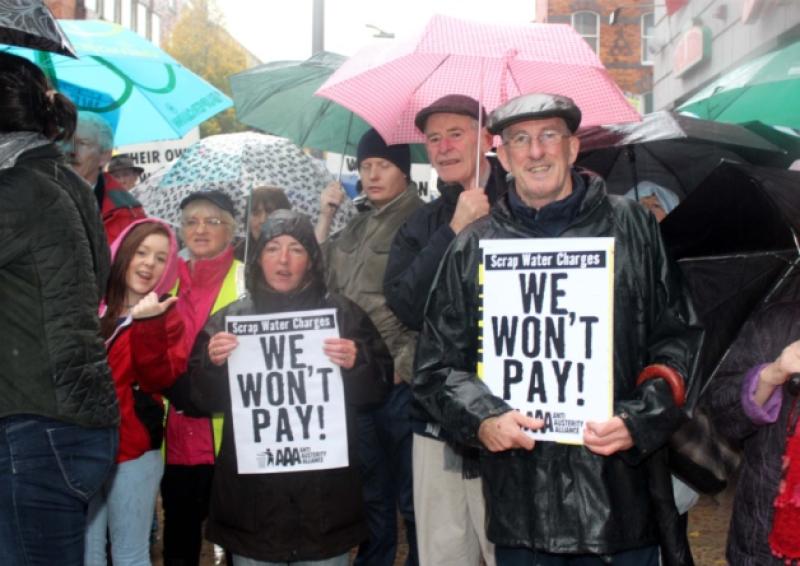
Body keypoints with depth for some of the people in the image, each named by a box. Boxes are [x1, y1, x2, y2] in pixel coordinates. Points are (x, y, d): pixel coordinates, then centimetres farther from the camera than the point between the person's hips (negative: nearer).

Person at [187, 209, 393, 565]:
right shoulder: (231, 318, 6)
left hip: (325, 486, 0)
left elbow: (379, 386, 3)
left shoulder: (342, 314, 4)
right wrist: (213, 364, -14)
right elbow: (203, 399, 5)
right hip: (251, 486, 1)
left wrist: (357, 364, -16)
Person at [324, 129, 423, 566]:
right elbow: (325, 287, 23)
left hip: (402, 381, -7)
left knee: (412, 496, 1)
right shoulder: (354, 230, 16)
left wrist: (404, 366, -17)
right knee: (370, 493, 17)